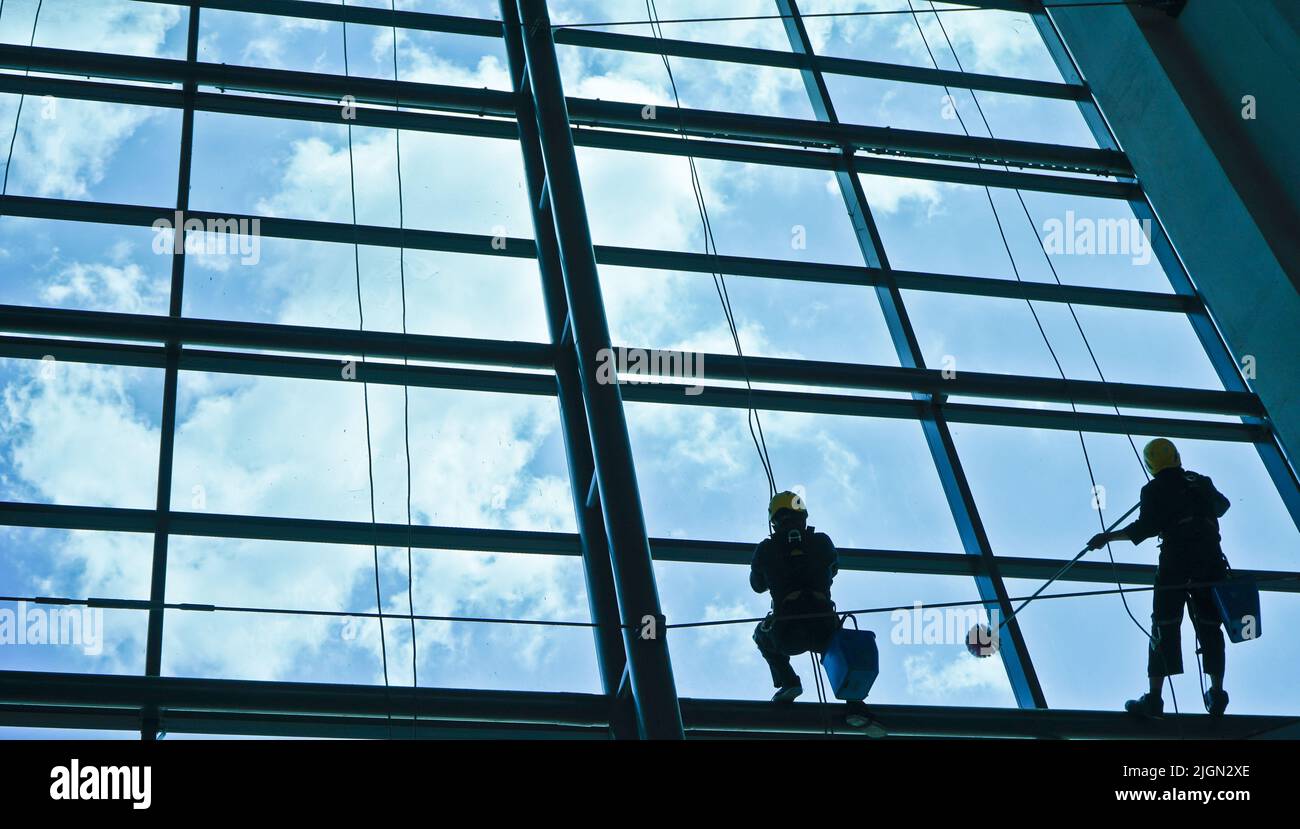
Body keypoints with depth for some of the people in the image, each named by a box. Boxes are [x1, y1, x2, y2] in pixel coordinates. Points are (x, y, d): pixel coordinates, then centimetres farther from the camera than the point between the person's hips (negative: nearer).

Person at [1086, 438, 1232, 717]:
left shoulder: (1154, 490, 3)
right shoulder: (1201, 482, 18)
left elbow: (1145, 526, -9)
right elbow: (1222, 505, 39)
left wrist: (1108, 537, -1)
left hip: (1175, 562, -4)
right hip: (1211, 562, 4)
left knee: (1164, 628, -1)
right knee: (1210, 627, 10)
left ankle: (1154, 699, -4)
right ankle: (1217, 695, 9)